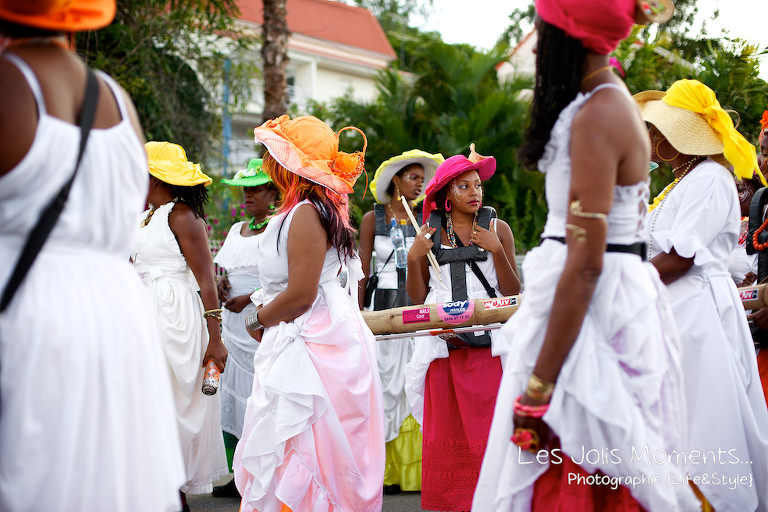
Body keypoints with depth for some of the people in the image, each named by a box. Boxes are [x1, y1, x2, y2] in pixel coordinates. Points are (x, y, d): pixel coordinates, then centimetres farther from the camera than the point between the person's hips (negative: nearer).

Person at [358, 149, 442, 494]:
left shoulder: (425, 218, 9)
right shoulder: (373, 218, 6)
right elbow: (363, 271, 6)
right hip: (385, 305, -1)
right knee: (388, 381, -3)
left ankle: (417, 468, 1)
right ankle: (387, 470, 0)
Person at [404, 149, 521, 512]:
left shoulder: (498, 229, 7)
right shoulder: (430, 233, 10)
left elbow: (513, 293, 2)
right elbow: (418, 298, 10)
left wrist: (497, 250, -9)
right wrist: (413, 258, -4)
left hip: (487, 343, -1)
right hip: (443, 342, 1)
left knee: (486, 427, -8)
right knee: (445, 431, 0)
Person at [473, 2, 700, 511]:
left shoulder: (595, 117, -17)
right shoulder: (618, 102, 13)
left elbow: (586, 263, -22)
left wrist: (538, 386, -22)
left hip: (588, 311, -10)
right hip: (618, 301, 10)